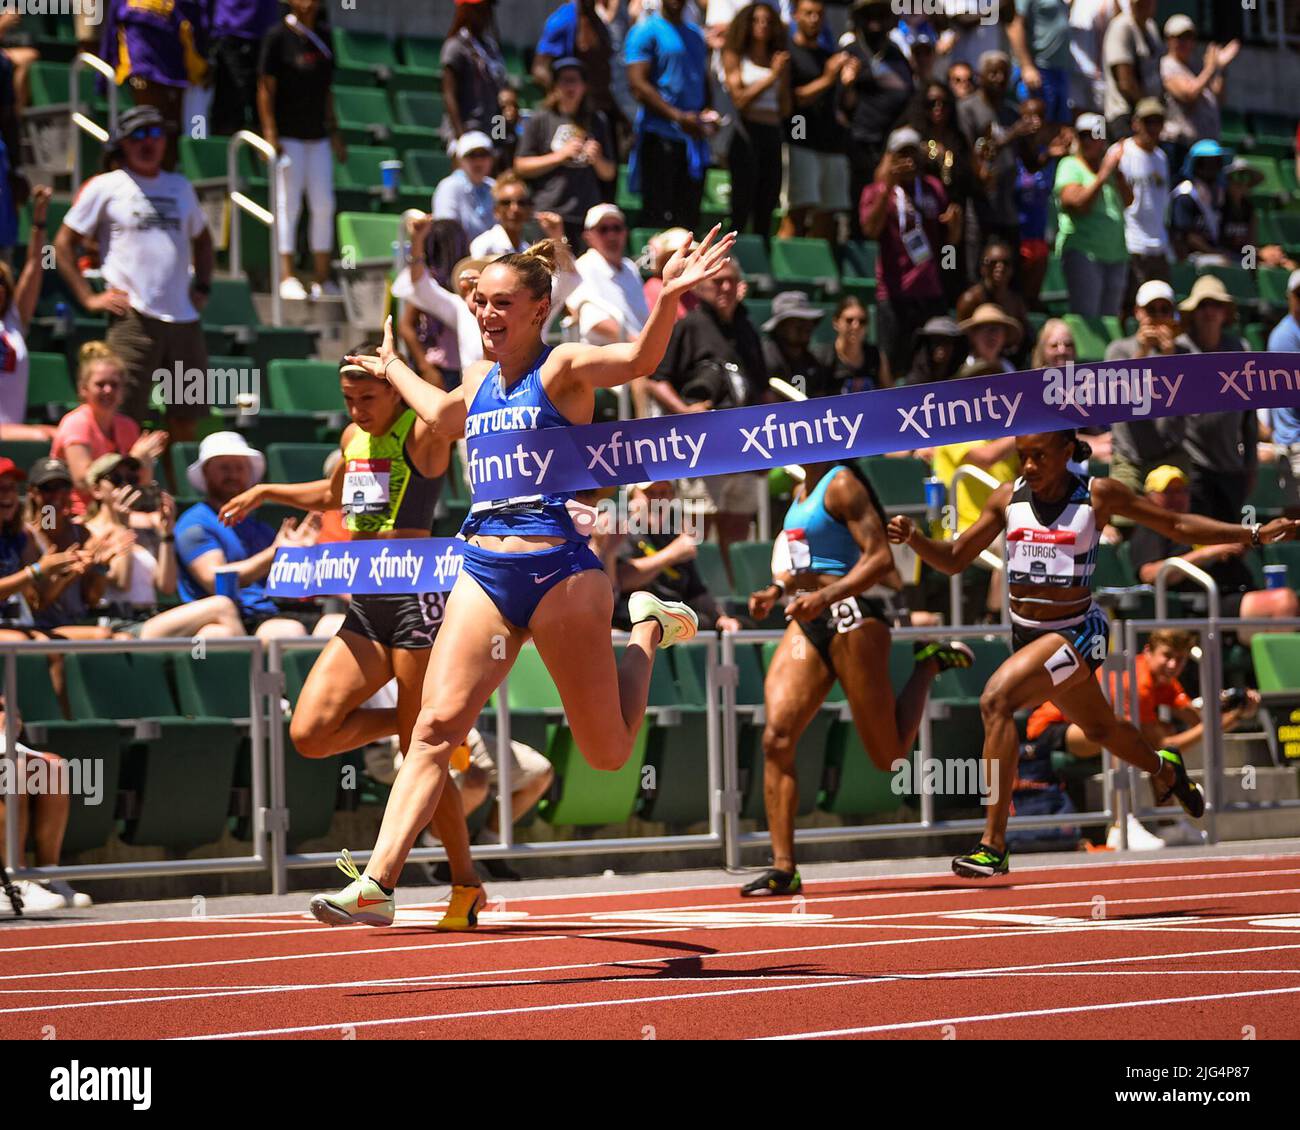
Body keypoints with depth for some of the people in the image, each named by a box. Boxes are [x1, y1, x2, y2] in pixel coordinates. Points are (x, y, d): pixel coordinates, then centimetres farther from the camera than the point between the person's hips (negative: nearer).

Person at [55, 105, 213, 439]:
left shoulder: (181, 186, 17)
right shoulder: (104, 187, 3)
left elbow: (202, 239, 32)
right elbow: (63, 243, 5)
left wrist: (202, 287, 18)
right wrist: (88, 298, -3)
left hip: (184, 318, 5)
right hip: (133, 320, -5)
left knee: (186, 418, 6)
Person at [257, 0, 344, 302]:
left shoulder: (323, 39, 12)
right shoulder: (278, 36, -6)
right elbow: (266, 87, -8)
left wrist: (334, 130, 16)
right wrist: (270, 133, -14)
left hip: (318, 135, 6)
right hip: (288, 135, -6)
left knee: (324, 206, 5)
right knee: (288, 205, -5)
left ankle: (322, 277, 12)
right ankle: (287, 277, -1)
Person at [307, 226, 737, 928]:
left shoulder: (563, 367, -3)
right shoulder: (480, 382, 16)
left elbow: (638, 359, -23)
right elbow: (441, 417, 41)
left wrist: (667, 298, -39)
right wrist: (392, 368, 51)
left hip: (559, 572, -5)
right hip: (484, 573, 5)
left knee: (607, 752, 6)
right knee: (437, 726, -12)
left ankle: (647, 634, 35)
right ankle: (376, 883, -18)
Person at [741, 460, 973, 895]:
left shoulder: (841, 484, -9)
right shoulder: (803, 490, 17)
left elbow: (881, 558, -18)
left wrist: (824, 597, -28)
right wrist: (777, 590, 14)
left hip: (851, 617, -8)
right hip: (808, 622, 8)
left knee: (890, 757, 2)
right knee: (776, 738, -13)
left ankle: (929, 664, 25)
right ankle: (783, 867, -14)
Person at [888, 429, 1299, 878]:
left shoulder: (1098, 496, -9)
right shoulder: (1007, 499, 0)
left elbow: (1176, 525, 1)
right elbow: (953, 559, 6)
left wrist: (1253, 534, -3)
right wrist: (913, 539, -14)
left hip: (1077, 634, -6)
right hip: (1027, 635, 6)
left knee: (996, 701, -29)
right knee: (1100, 729, 27)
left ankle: (994, 845, -27)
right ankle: (1165, 769, 63)